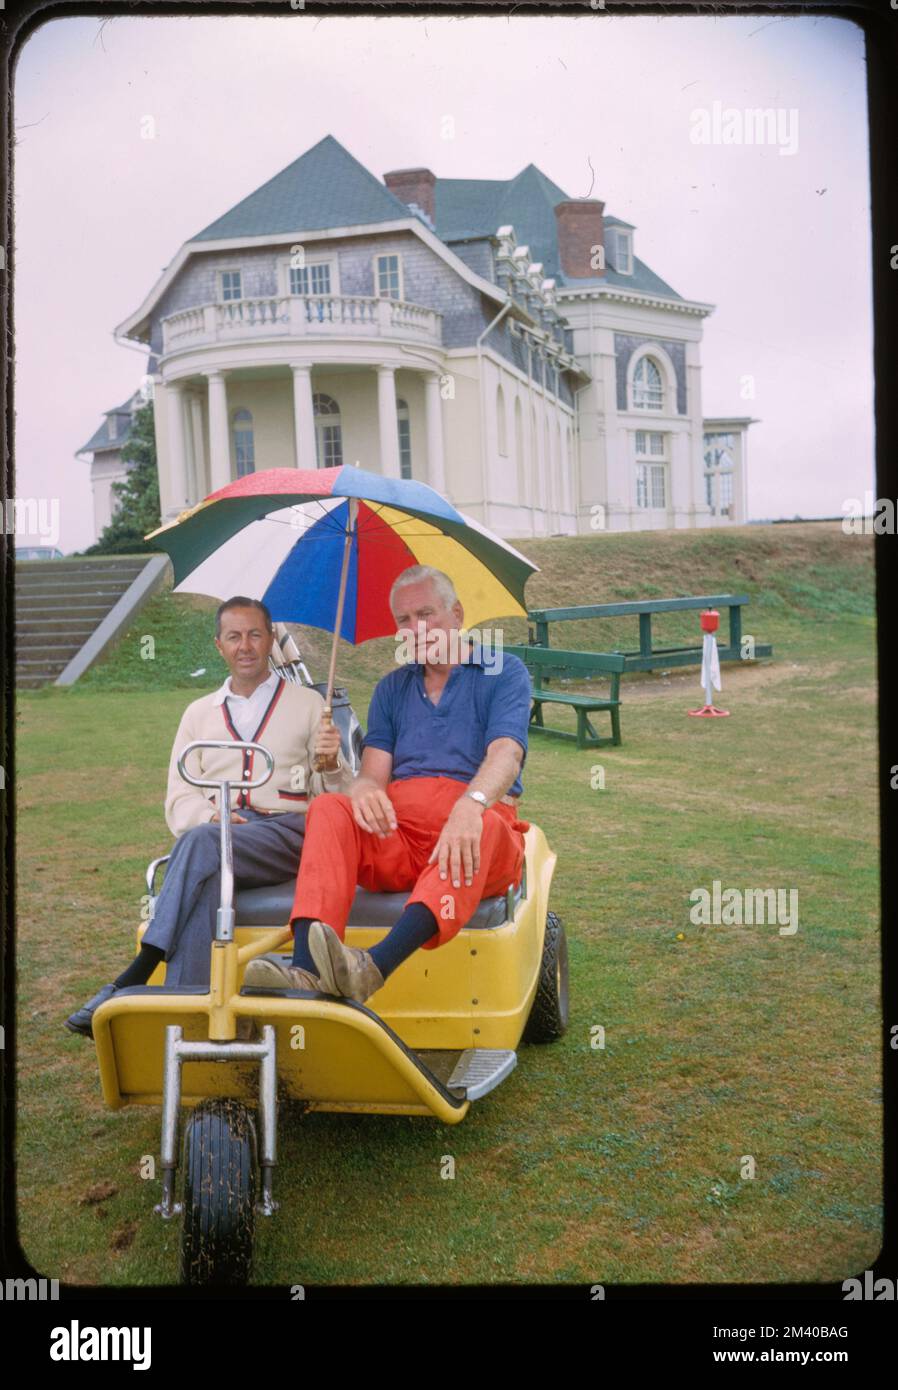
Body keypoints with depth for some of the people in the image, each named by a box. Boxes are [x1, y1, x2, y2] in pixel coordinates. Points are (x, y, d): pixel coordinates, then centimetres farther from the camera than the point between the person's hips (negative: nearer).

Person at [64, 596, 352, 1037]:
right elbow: (178, 799, 16)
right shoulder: (199, 713, 24)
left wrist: (331, 764, -14)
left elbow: (336, 797, 10)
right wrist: (212, 818, -8)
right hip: (213, 834, 2)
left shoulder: (307, 704, 16)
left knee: (200, 843, -35)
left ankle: (131, 983, -37)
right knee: (205, 874, -37)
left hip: (287, 831, -2)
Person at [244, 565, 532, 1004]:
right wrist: (364, 788, -18)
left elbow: (506, 755, -10)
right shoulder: (391, 688, 23)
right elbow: (374, 771, 10)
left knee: (486, 826, -37)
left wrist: (471, 805, -33)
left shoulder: (504, 672, 9)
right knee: (329, 807, -24)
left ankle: (375, 966, -56)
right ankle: (308, 967, -43)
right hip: (394, 837, 4)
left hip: (471, 831, -3)